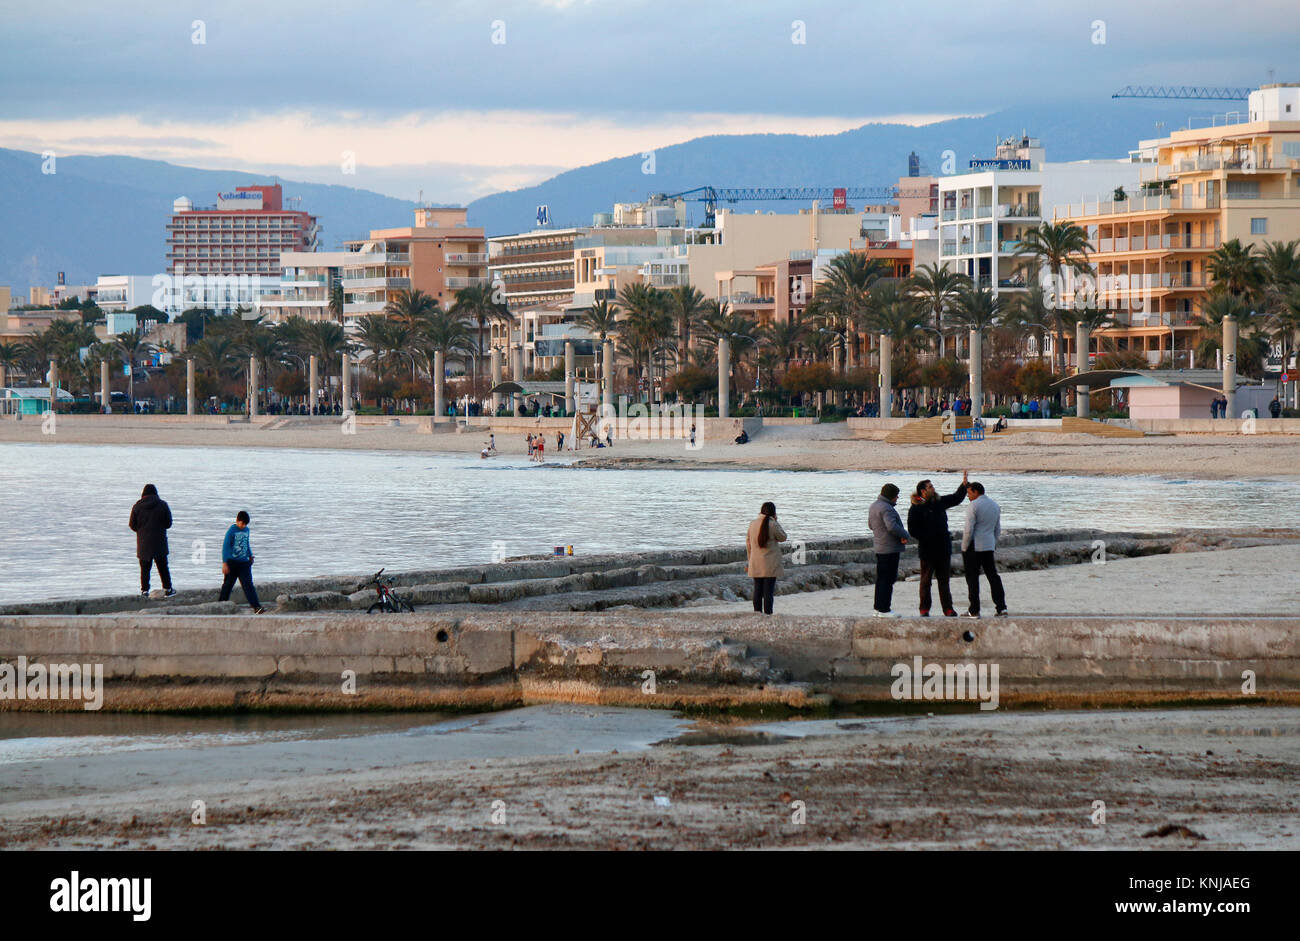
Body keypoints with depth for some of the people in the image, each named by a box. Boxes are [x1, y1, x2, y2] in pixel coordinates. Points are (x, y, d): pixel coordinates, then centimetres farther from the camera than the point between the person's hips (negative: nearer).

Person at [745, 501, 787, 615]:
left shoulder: (752, 525, 4)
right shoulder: (773, 525, -12)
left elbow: (748, 544, 10)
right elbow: (782, 537, 3)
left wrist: (750, 560, 19)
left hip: (755, 565, 4)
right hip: (770, 565, -4)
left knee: (757, 590, 9)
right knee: (768, 591, -3)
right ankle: (767, 613, -6)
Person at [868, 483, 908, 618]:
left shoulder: (874, 506, 13)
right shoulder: (886, 508, -19)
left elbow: (870, 524, 23)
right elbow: (892, 526, -30)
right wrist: (905, 535, -13)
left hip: (879, 547, 10)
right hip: (890, 548, -10)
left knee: (881, 578, 16)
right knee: (888, 579, -6)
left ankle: (878, 607, 22)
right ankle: (884, 609, -6)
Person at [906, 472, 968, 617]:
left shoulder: (940, 502, 8)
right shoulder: (916, 508, -8)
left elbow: (956, 498, 22)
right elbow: (912, 530, -10)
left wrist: (964, 484, 9)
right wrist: (927, 538, -17)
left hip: (944, 549, 5)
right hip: (927, 549, -5)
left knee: (944, 580, 9)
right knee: (926, 580, 3)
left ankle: (948, 608, 12)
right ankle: (924, 609, 10)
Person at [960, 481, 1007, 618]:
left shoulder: (973, 506, -11)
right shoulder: (995, 506, 13)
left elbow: (969, 529, -16)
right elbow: (998, 529, 18)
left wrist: (965, 547, -8)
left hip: (973, 546, -7)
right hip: (989, 547, 7)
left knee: (972, 578, -1)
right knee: (993, 576, 8)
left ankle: (974, 610, -1)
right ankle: (1001, 607, 2)